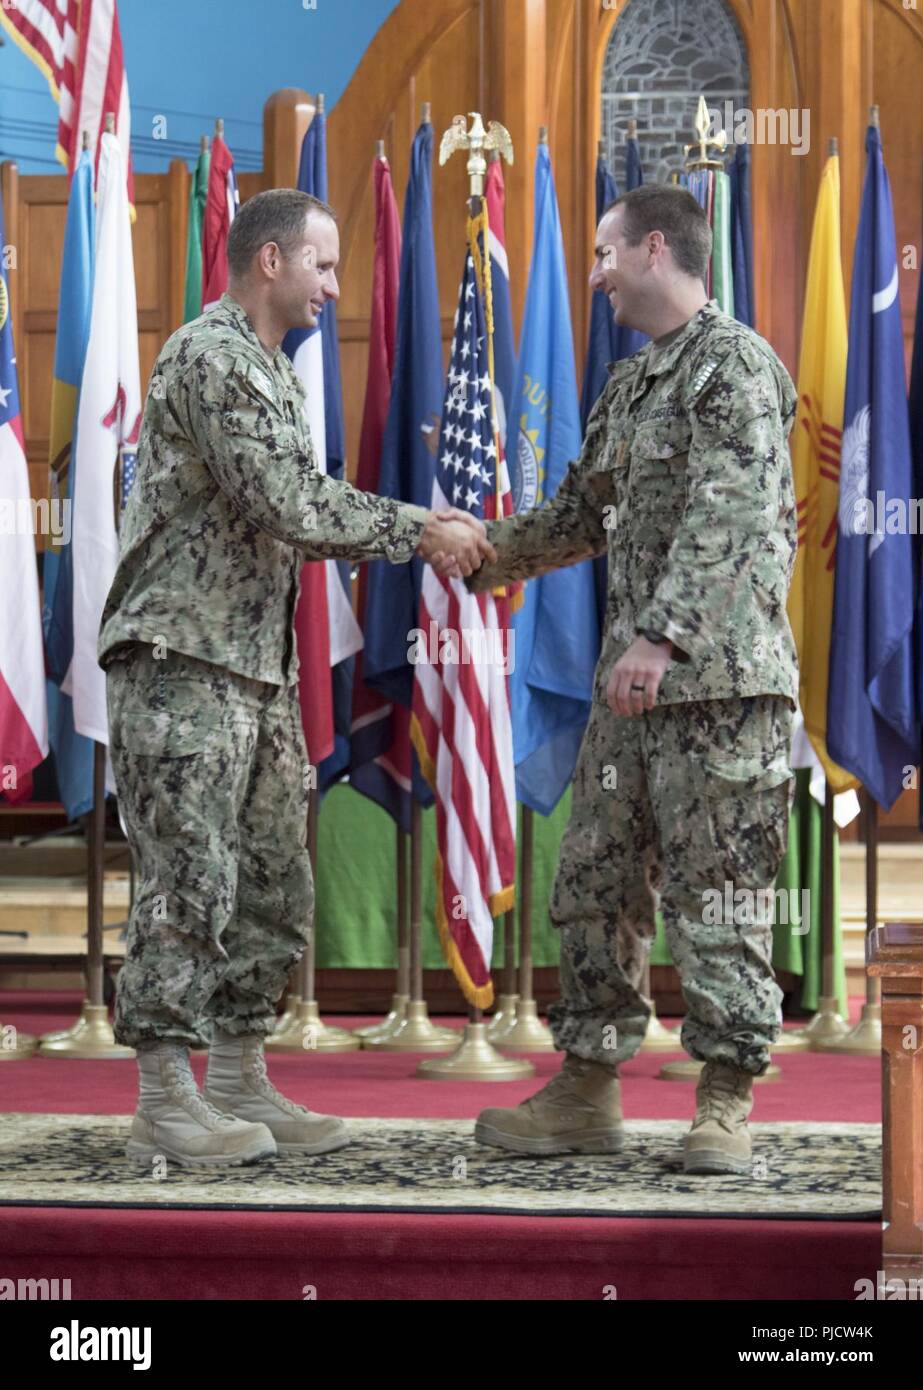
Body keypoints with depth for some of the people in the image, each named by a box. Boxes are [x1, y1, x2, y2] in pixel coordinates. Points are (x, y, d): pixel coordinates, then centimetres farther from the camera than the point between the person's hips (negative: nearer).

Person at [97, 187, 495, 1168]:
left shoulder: (269, 372, 19)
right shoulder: (210, 358, -13)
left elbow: (308, 512, 18)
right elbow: (290, 507, -20)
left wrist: (430, 531, 7)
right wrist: (418, 533, -10)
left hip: (257, 665, 10)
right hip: (183, 657, -10)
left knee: (274, 888, 11)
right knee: (190, 884, -7)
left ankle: (241, 1084, 18)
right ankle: (164, 1105, -1)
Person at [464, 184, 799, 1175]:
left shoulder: (736, 365, -8)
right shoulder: (629, 385, 19)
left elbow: (725, 515, -20)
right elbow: (583, 515, 30)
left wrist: (662, 635, -28)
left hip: (720, 679, -9)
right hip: (631, 682, 9)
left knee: (717, 894, -5)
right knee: (596, 881, 9)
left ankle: (724, 1105, 1)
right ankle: (586, 1091, 16)